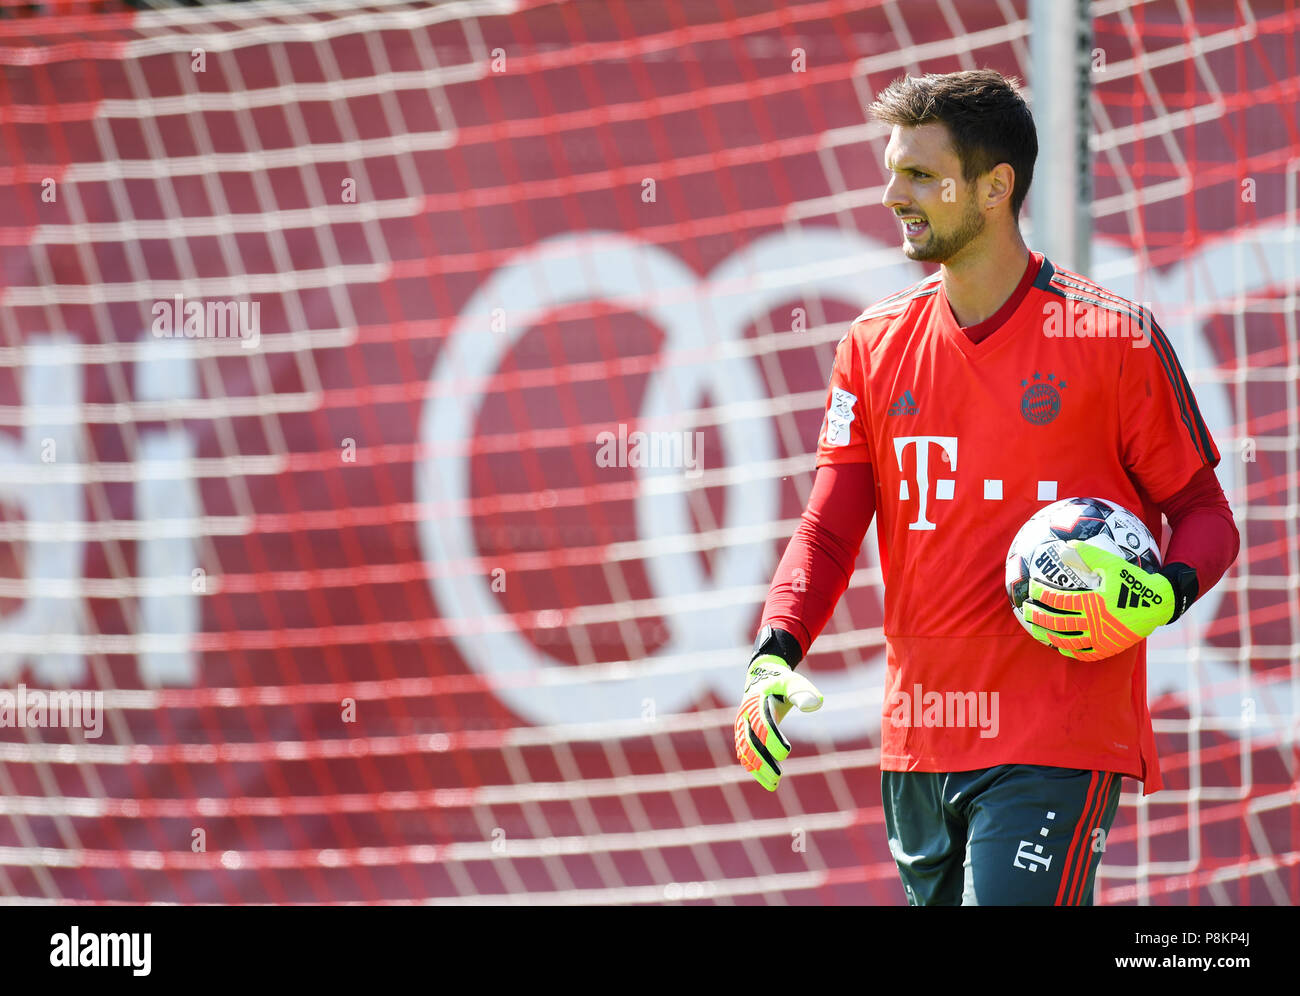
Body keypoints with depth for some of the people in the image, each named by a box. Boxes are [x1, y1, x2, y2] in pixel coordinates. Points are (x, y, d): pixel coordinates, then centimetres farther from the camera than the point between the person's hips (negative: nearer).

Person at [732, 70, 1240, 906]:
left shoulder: (1114, 339, -4)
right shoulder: (875, 344, 10)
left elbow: (1203, 513, 2)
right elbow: (829, 529, 6)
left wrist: (1165, 594, -19)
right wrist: (775, 652, -11)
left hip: (1055, 746, -6)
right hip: (919, 741, 6)